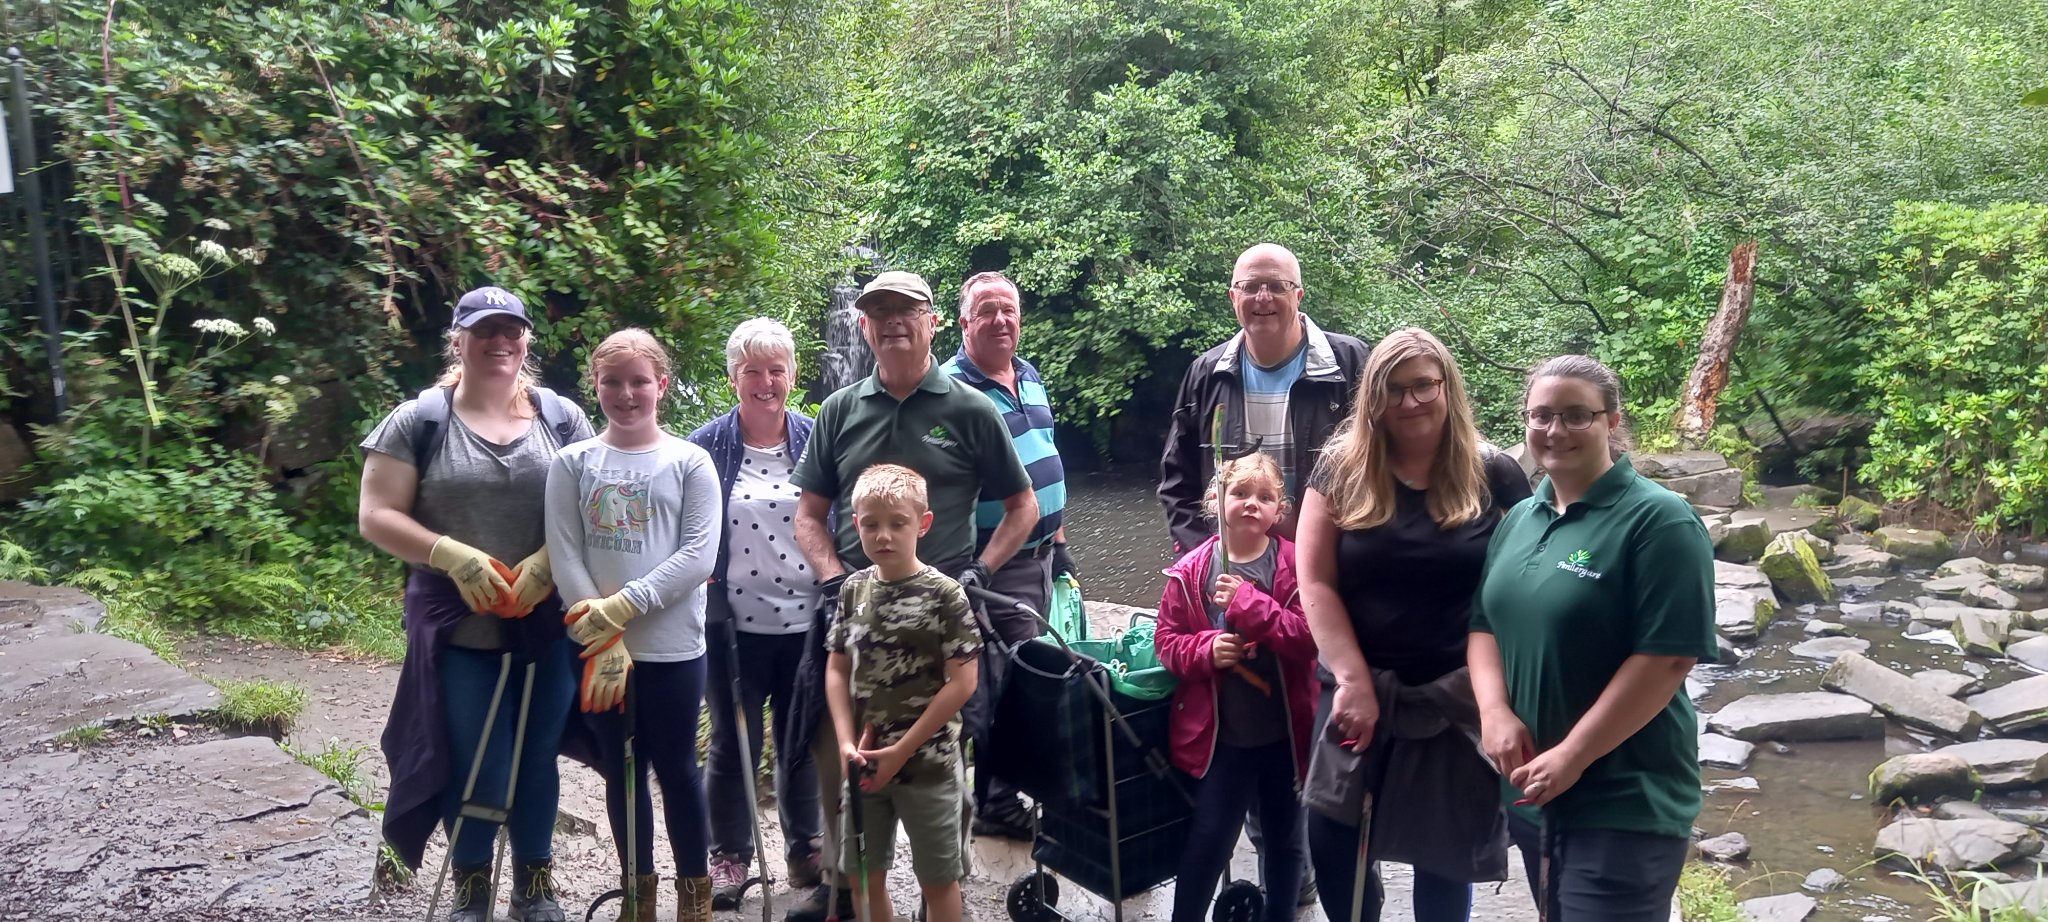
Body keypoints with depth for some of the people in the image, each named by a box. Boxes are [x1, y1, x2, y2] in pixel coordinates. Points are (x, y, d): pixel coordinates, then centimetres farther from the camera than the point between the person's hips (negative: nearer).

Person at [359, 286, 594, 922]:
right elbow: (376, 517, -3)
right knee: (473, 764, 3)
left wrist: (548, 561, -14)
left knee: (537, 758, 12)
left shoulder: (562, 418, 4)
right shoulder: (418, 421, -1)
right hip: (457, 626, -2)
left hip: (548, 624, 2)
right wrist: (453, 555, -17)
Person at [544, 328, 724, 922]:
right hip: (598, 649, 2)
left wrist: (625, 605, -16)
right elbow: (564, 557, -3)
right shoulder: (572, 464, 3)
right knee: (622, 770, 12)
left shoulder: (690, 462, -2)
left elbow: (699, 555, -10)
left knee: (676, 768, 6)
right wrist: (603, 642, -11)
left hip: (673, 646, -2)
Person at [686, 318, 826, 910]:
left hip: (807, 622, 1)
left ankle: (805, 849, 29)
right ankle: (730, 855, 25)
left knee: (803, 743, 13)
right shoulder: (707, 446, -2)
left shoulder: (815, 441, 2)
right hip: (736, 626, -1)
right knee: (733, 743, 9)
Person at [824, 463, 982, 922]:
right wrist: (847, 743, -7)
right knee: (863, 876, 14)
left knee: (938, 880, 9)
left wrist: (902, 750, -14)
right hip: (865, 763, 5)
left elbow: (962, 682, -14)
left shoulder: (944, 595, -13)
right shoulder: (853, 590, 2)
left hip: (928, 762, -4)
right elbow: (837, 671, 6)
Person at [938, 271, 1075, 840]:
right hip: (995, 562, -8)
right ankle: (996, 803, 11)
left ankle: (1017, 781, 30)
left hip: (1040, 555, 8)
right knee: (1005, 682, -3)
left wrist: (1059, 540, 19)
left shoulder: (1030, 377, 11)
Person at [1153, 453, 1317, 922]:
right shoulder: (1191, 572, -5)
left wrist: (1251, 604, -25)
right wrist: (1206, 649, -19)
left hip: (1286, 733, 0)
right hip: (1222, 734, 0)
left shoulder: (1296, 566, -9)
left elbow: (1311, 637, -18)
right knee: (1208, 842, 7)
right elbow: (1167, 639, 1)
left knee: (1285, 839, 18)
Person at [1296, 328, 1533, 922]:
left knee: (1447, 850, 10)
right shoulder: (1342, 470, -2)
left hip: (1460, 697, -1)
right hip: (1360, 687, 1)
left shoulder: (1494, 476, -3)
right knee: (1332, 841, 3)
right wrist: (1353, 681, -13)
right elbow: (1315, 583, -5)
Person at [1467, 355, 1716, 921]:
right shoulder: (1519, 519, 9)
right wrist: (1495, 712, -8)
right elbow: (1485, 623, 11)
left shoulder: (1658, 520, -13)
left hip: (1624, 803, -7)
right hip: (1529, 789, 7)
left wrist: (1572, 756, -20)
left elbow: (1667, 658, -19)